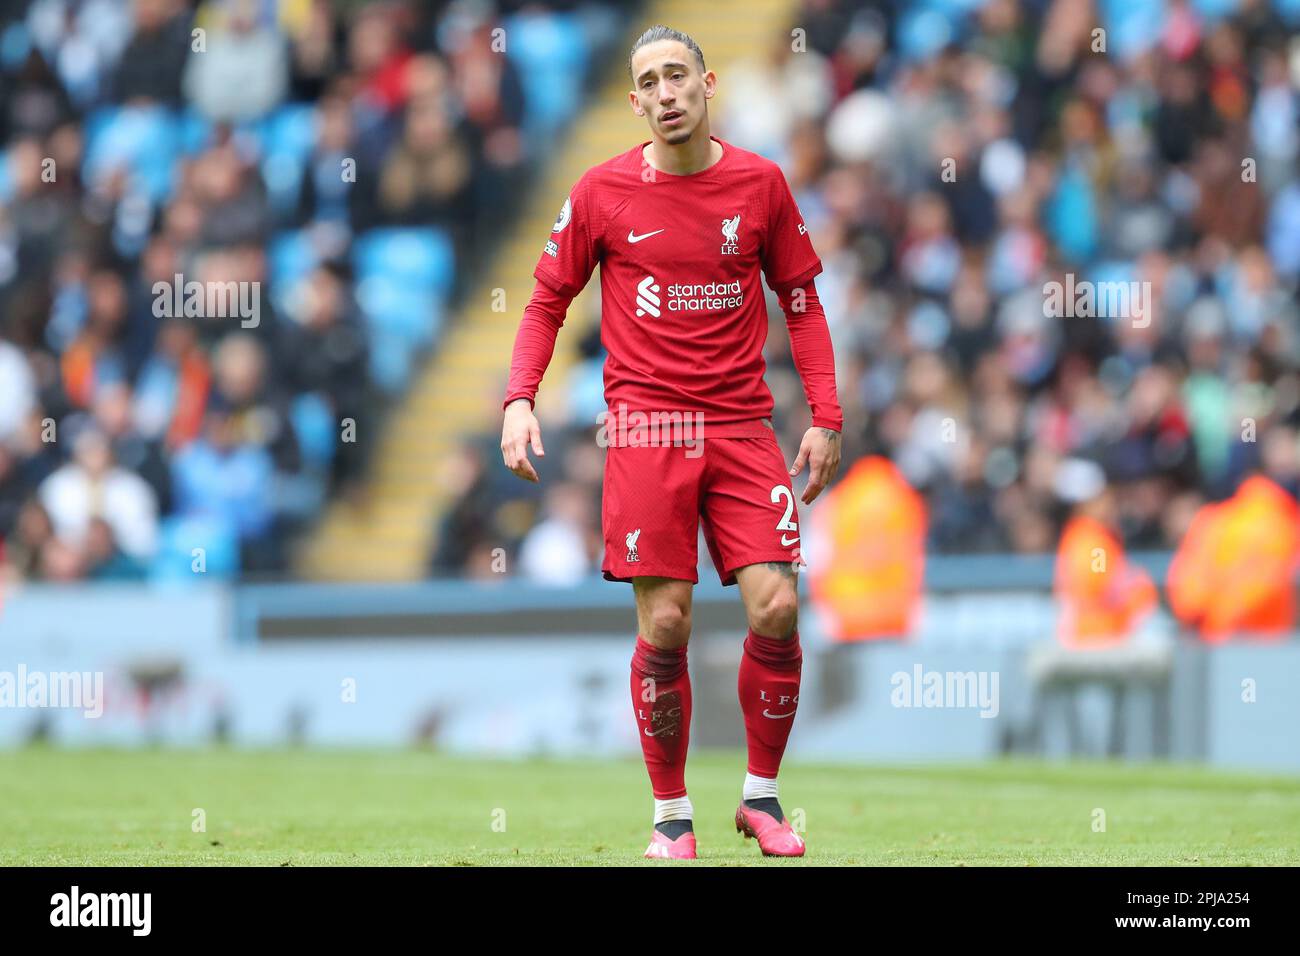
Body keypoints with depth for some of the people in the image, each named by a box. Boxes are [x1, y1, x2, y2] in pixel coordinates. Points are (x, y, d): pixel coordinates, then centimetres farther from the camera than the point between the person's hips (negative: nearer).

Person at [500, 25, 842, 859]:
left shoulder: (760, 183, 5)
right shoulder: (603, 191, 2)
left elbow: (802, 302, 12)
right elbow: (548, 301, 9)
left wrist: (825, 417, 5)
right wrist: (520, 399, -5)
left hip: (743, 427, 1)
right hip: (646, 424, -1)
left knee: (776, 609, -10)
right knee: (665, 624, -7)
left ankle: (762, 796, 8)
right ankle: (671, 815, 7)